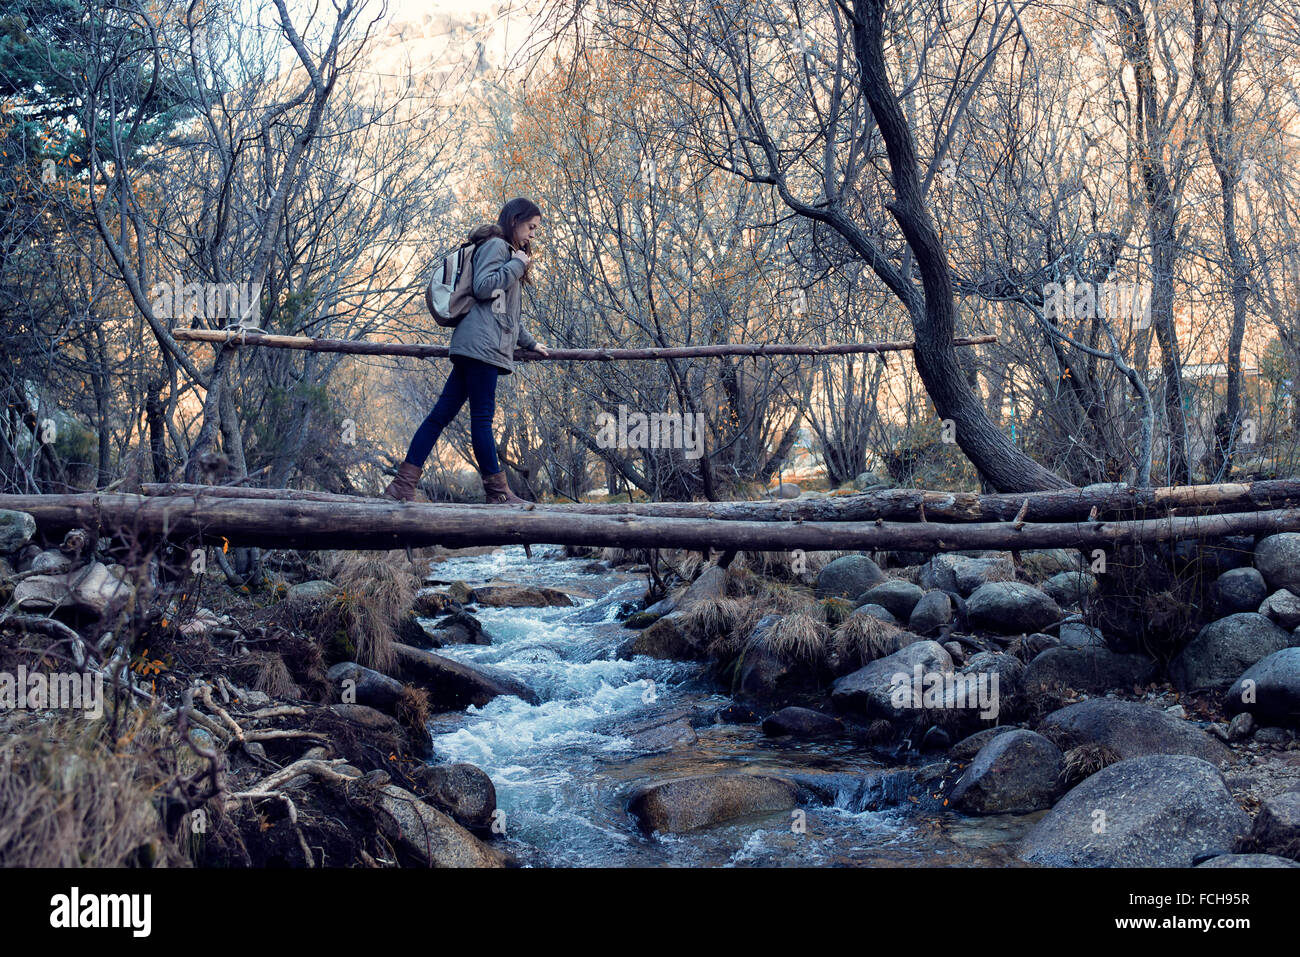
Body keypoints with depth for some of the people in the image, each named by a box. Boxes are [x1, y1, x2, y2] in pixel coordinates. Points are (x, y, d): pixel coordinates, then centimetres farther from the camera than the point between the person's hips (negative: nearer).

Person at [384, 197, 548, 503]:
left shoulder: (508, 251, 30)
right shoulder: (495, 245, -1)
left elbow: (508, 314, 34)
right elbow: (483, 287, -16)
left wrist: (529, 342, 34)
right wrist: (517, 264, -7)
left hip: (475, 348, 10)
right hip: (482, 343, -10)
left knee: (443, 412, 2)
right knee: (482, 417, -7)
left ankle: (404, 484, -1)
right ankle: (498, 492, -4)